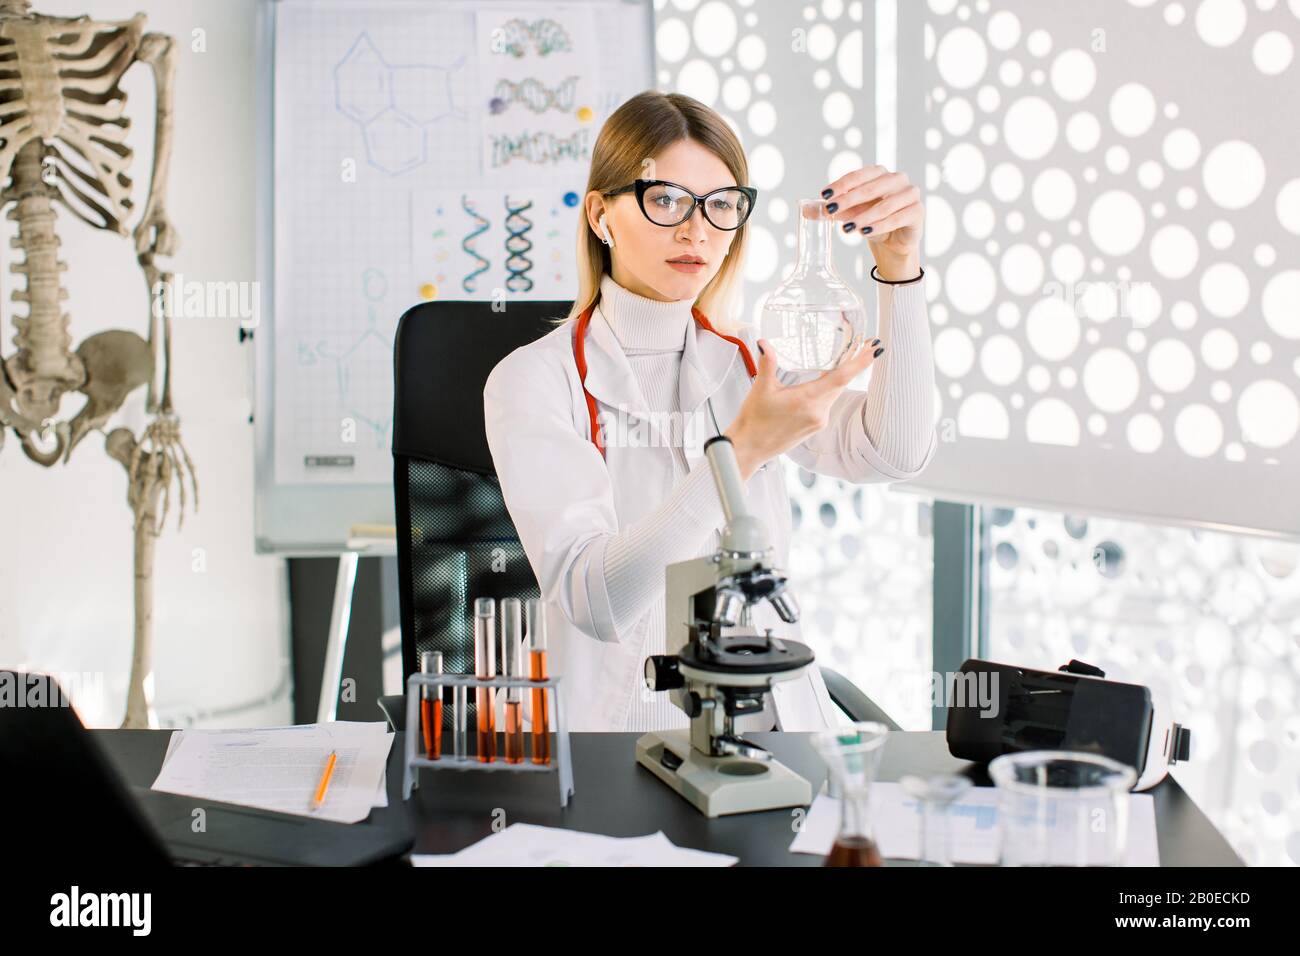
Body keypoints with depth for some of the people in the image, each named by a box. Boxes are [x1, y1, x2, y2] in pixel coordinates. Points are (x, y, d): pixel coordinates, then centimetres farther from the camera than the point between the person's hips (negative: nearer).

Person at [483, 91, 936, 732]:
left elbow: (894, 454, -9)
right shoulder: (534, 380, -6)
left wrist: (899, 267, -21)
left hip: (784, 713, 5)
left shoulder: (749, 364, 9)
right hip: (629, 725, -5)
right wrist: (741, 451, -30)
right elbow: (592, 601, -19)